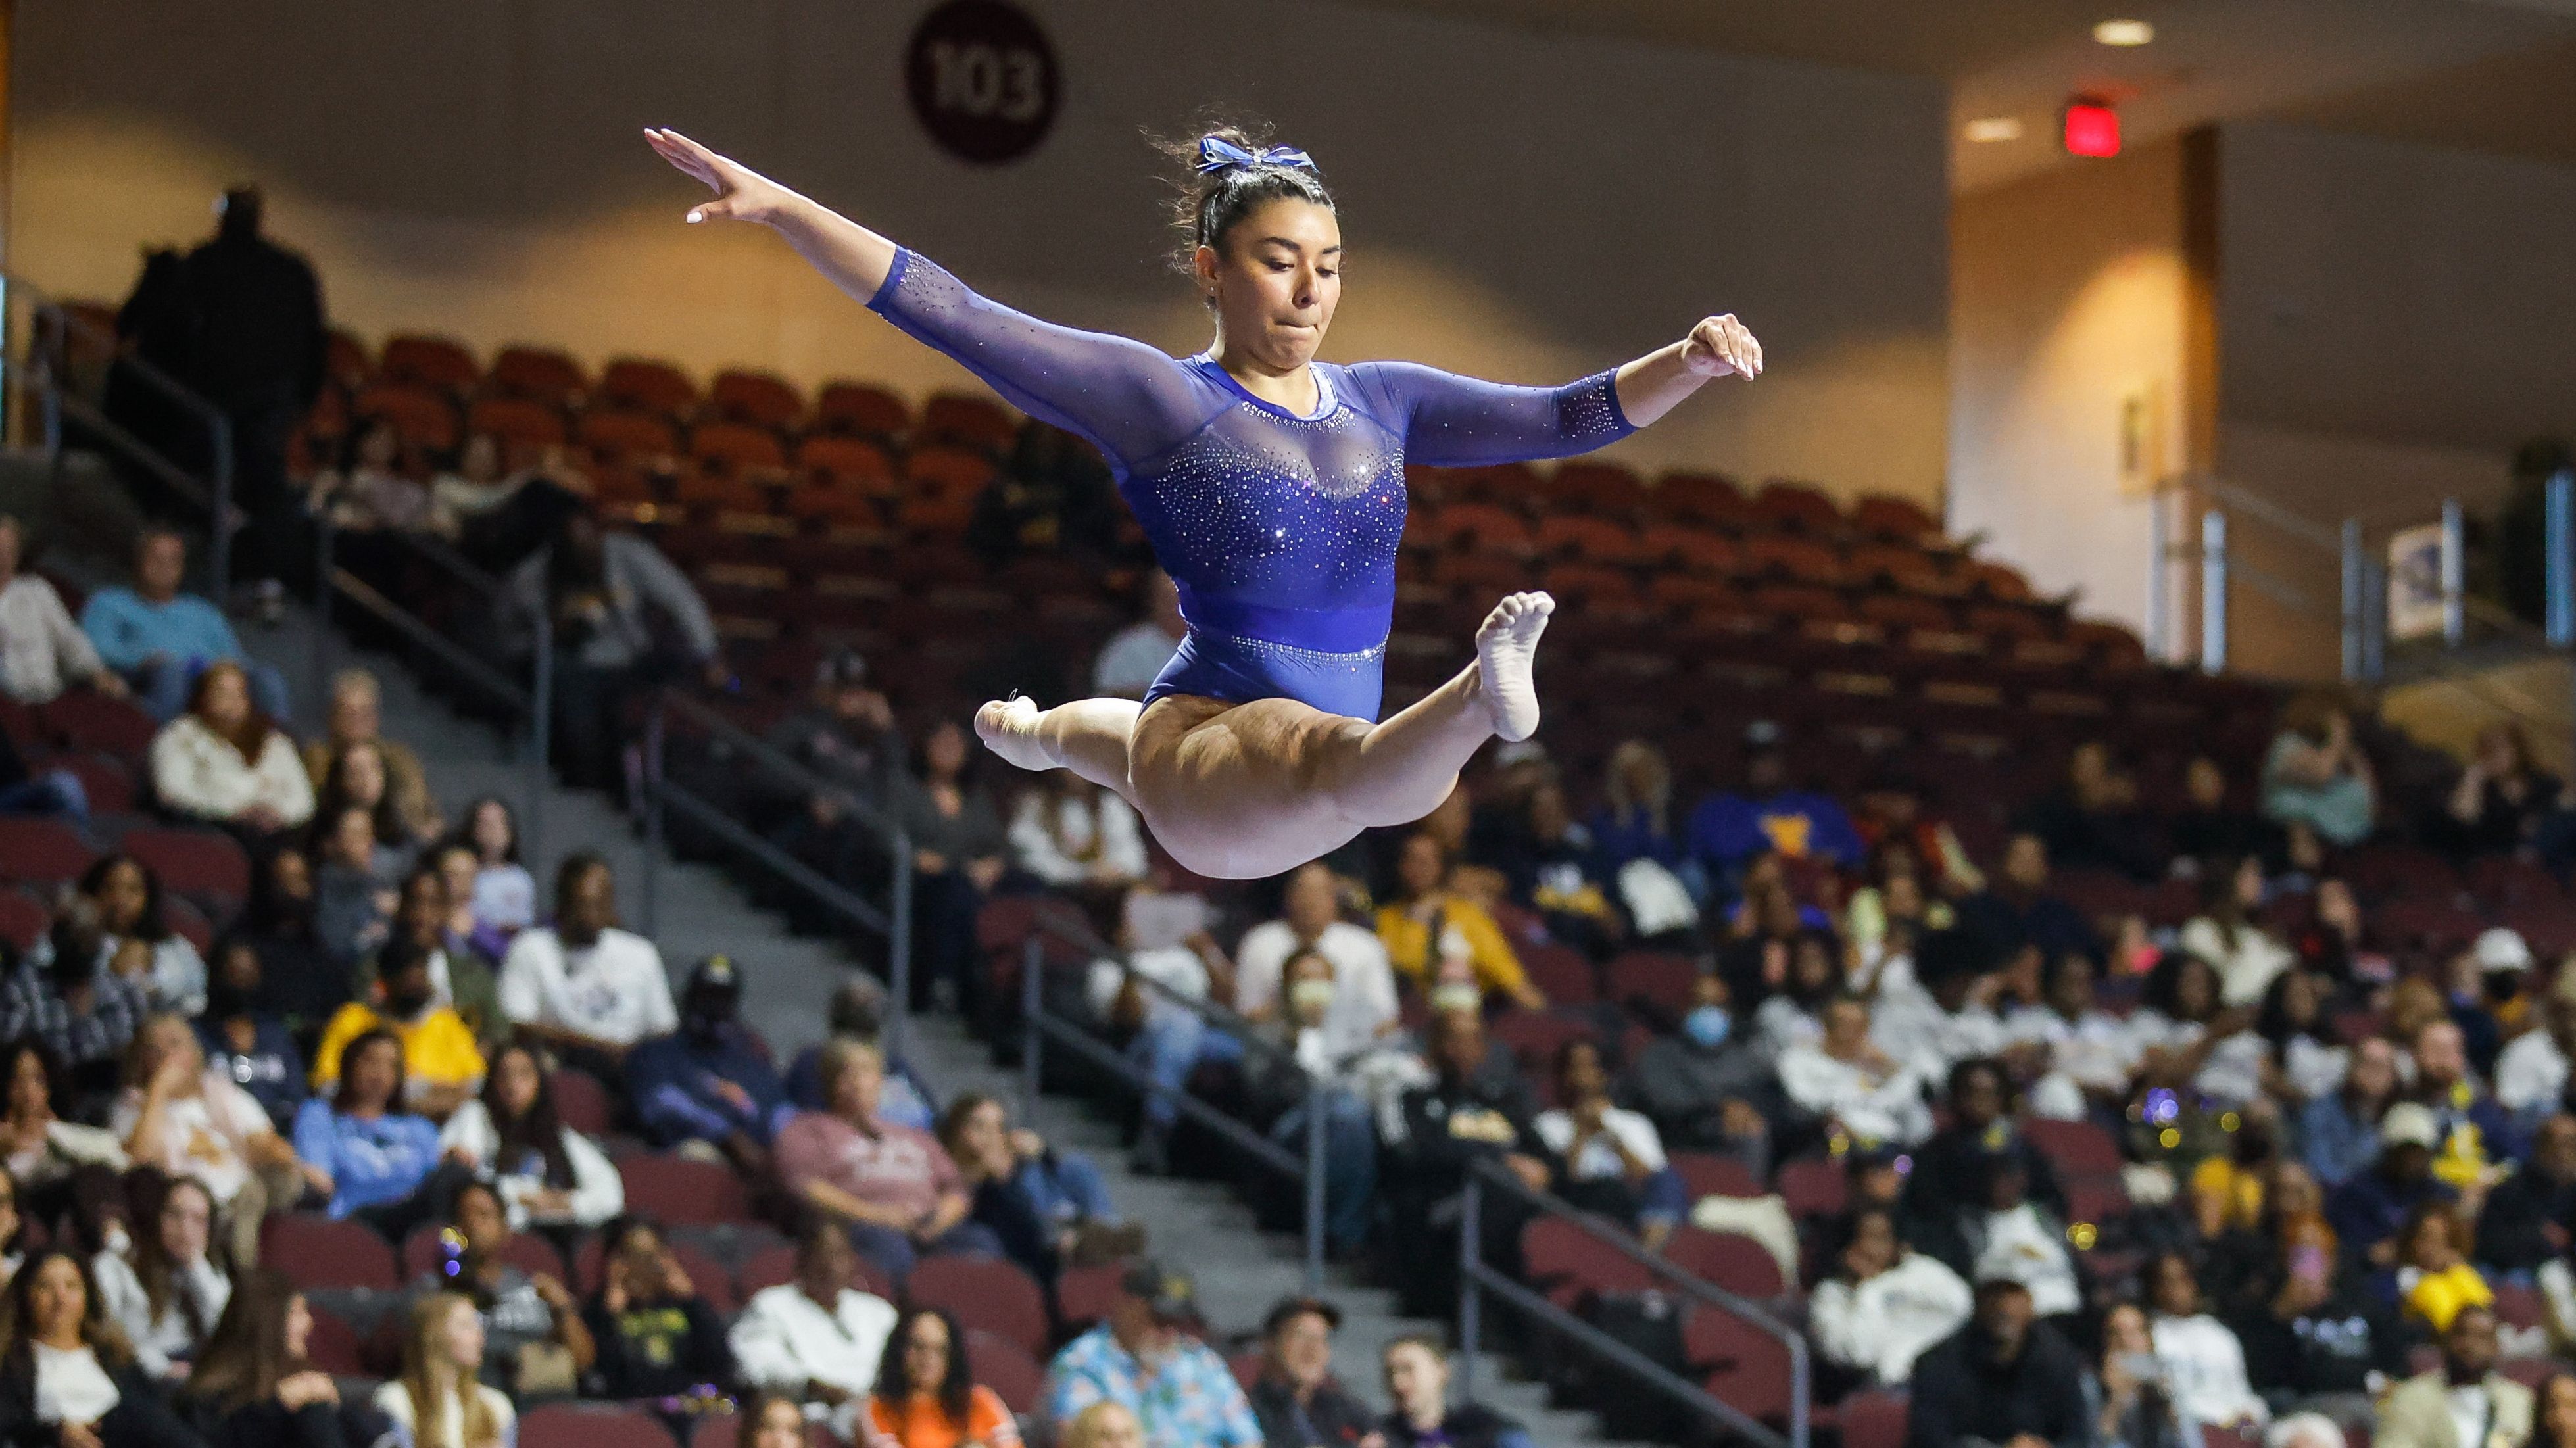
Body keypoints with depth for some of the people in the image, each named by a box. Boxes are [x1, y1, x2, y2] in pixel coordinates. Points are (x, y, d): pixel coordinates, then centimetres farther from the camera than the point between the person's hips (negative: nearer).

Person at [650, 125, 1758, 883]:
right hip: (1209, 749, -8)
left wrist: (1686, 365, -14)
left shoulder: (1378, 402, 6)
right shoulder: (1161, 399, -11)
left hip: (1307, 755, 8)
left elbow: (1561, 418, 3)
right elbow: (954, 317, -17)